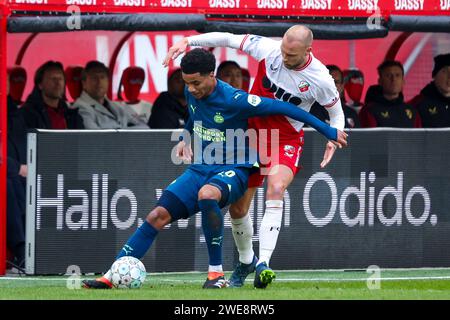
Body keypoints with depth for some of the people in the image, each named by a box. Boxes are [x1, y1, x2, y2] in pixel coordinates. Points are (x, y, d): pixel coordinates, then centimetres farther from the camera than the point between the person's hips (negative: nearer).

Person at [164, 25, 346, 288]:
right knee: (237, 208, 5)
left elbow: (336, 112, -1)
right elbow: (228, 39, -3)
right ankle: (245, 261, 34)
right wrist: (188, 41, -8)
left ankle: (263, 263, -38)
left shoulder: (320, 79, -19)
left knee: (276, 188, -33)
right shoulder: (268, 49, -16)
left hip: (287, 141, -3)